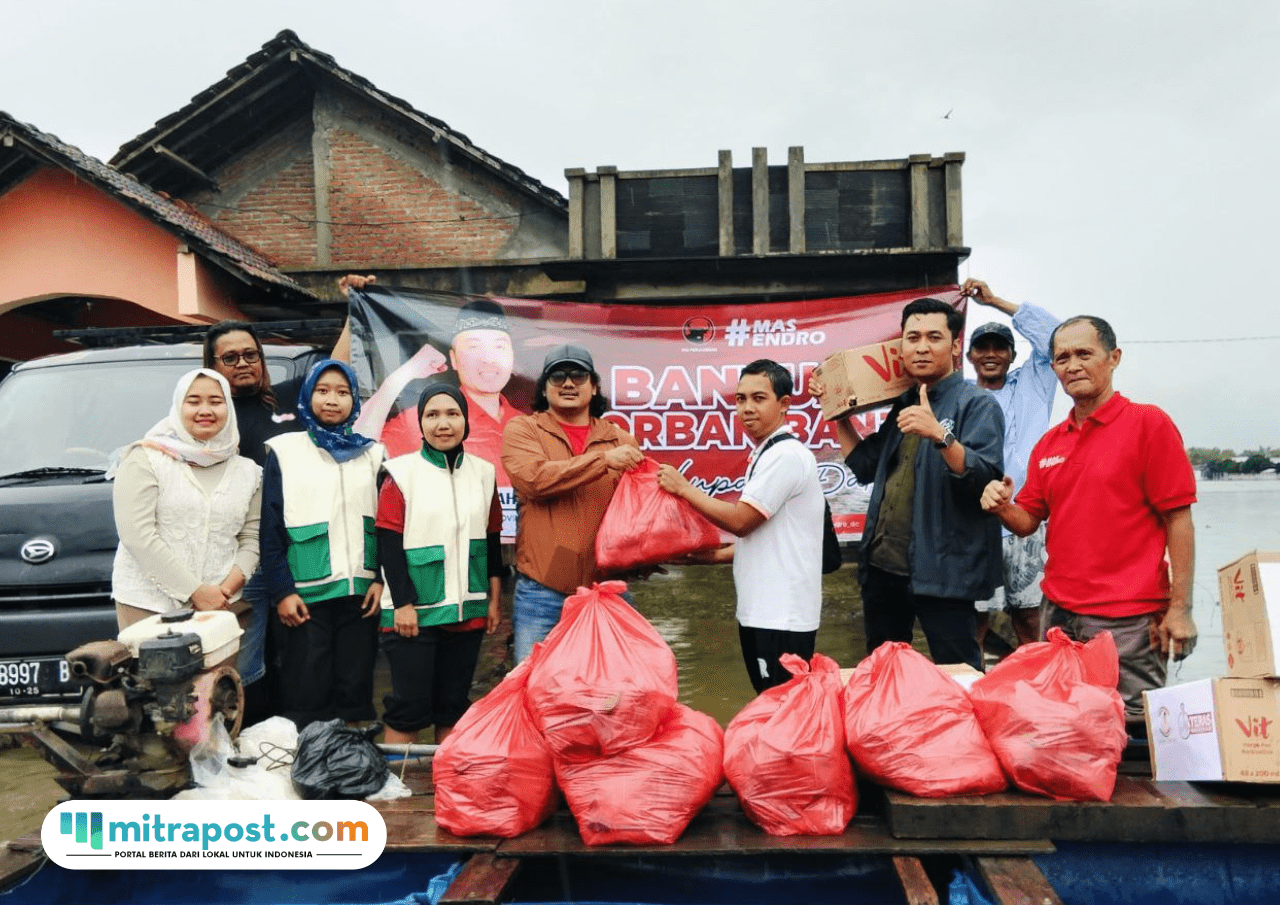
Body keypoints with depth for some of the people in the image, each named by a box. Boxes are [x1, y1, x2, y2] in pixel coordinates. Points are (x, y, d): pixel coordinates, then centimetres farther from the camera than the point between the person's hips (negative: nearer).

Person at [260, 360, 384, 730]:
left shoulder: (371, 454, 10)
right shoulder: (284, 452, 3)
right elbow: (270, 529, 0)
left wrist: (382, 579, -1)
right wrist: (281, 592, -6)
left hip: (361, 591, 2)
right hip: (306, 594, -2)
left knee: (355, 689, 8)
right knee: (305, 695, 0)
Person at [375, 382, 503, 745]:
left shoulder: (483, 473, 7)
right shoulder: (402, 472, -5)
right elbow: (388, 543, -7)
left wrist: (494, 600, 10)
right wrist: (402, 604, -12)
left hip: (468, 613, 4)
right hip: (414, 612, -4)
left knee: (454, 705, 12)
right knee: (410, 706, 0)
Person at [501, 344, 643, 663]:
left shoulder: (619, 439, 10)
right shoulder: (522, 430, 4)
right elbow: (536, 478, -14)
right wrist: (603, 460, -17)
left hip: (606, 586, 2)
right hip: (542, 591, -2)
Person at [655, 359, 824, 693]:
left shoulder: (786, 454, -15)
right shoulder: (764, 454, 16)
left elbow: (740, 520, -17)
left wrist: (683, 488, -8)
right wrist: (715, 555, 12)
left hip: (781, 616, -10)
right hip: (760, 611, 10)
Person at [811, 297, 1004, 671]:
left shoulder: (977, 404, -8)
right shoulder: (903, 404, 15)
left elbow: (987, 477, -20)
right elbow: (865, 466, 22)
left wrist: (940, 435, -34)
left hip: (940, 572, -7)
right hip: (882, 566, 8)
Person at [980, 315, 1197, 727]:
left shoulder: (1148, 423, -6)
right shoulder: (1049, 443, 11)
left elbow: (1179, 519, -8)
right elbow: (1028, 521, 14)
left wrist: (1179, 609, -12)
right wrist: (1002, 507, -9)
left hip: (1127, 623, -6)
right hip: (1059, 615, 6)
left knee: (1130, 728, 2)